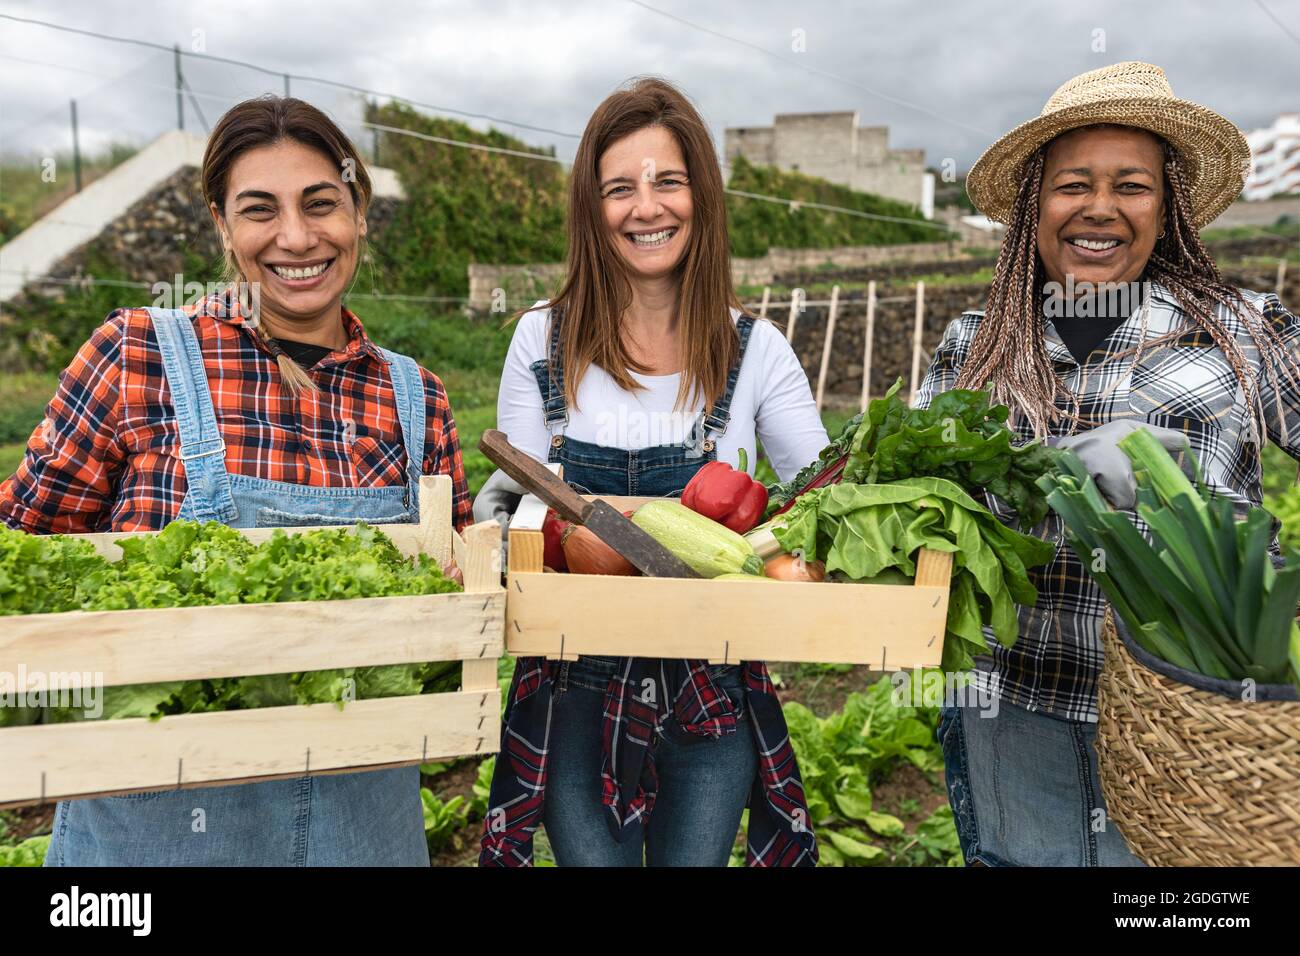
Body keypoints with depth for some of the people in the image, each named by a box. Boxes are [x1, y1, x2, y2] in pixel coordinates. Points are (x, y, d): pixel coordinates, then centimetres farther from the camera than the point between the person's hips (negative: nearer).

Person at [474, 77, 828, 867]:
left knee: (694, 857, 16)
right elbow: (513, 497, 1)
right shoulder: (543, 343, -3)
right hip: (575, 690, 0)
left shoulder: (754, 350, -4)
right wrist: (491, 520, -22)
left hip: (713, 697, 1)